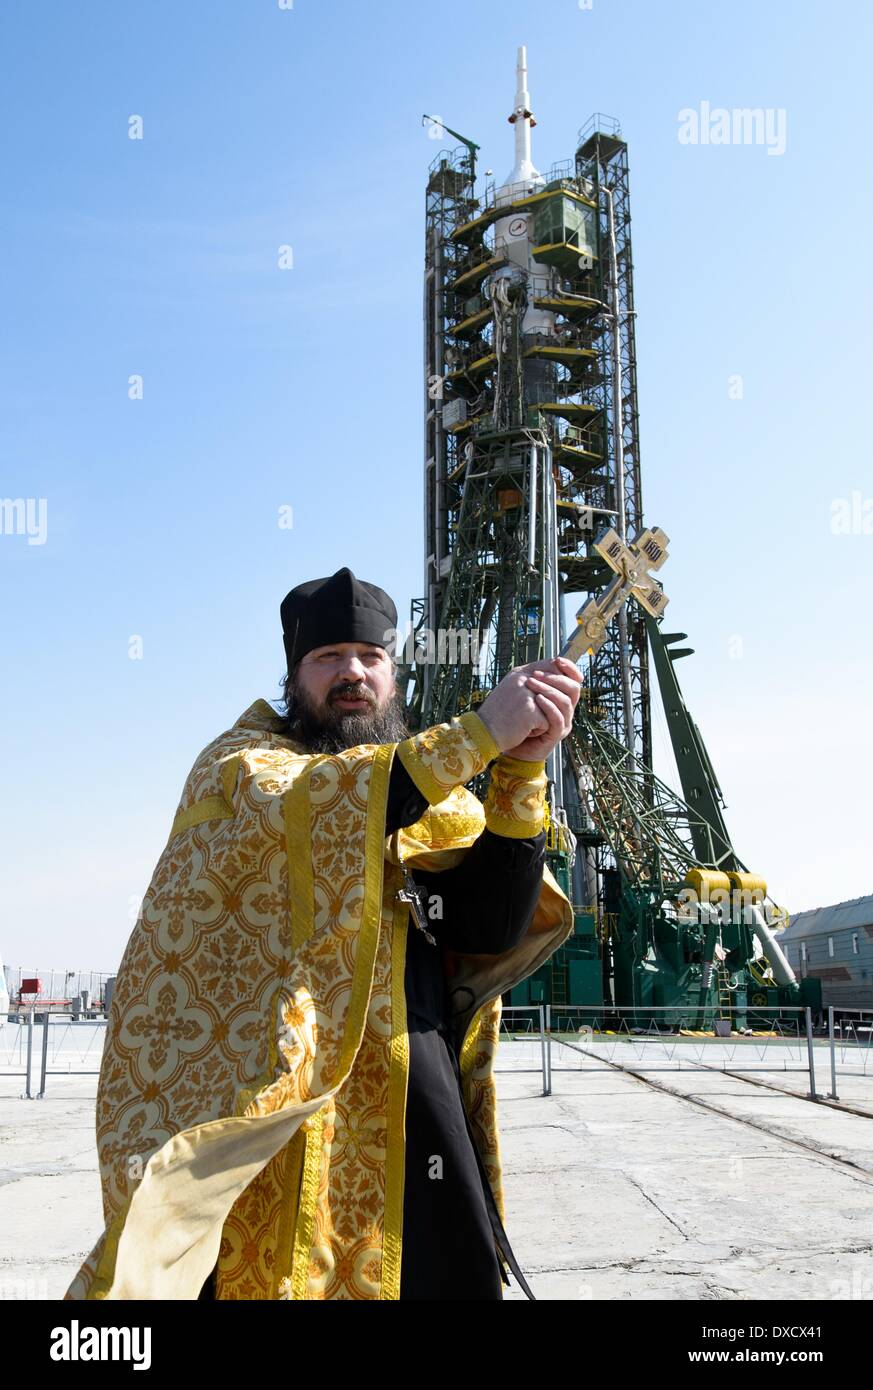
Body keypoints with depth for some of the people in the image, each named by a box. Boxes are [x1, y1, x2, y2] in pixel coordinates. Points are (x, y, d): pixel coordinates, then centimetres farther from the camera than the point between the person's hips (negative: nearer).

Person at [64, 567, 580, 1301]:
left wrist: (521, 771, -14)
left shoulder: (436, 799, 13)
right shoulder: (236, 765, 2)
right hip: (281, 1134, -4)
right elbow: (299, 808, -21)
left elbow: (494, 927, -2)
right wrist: (478, 733, -25)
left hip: (422, 1134, 4)